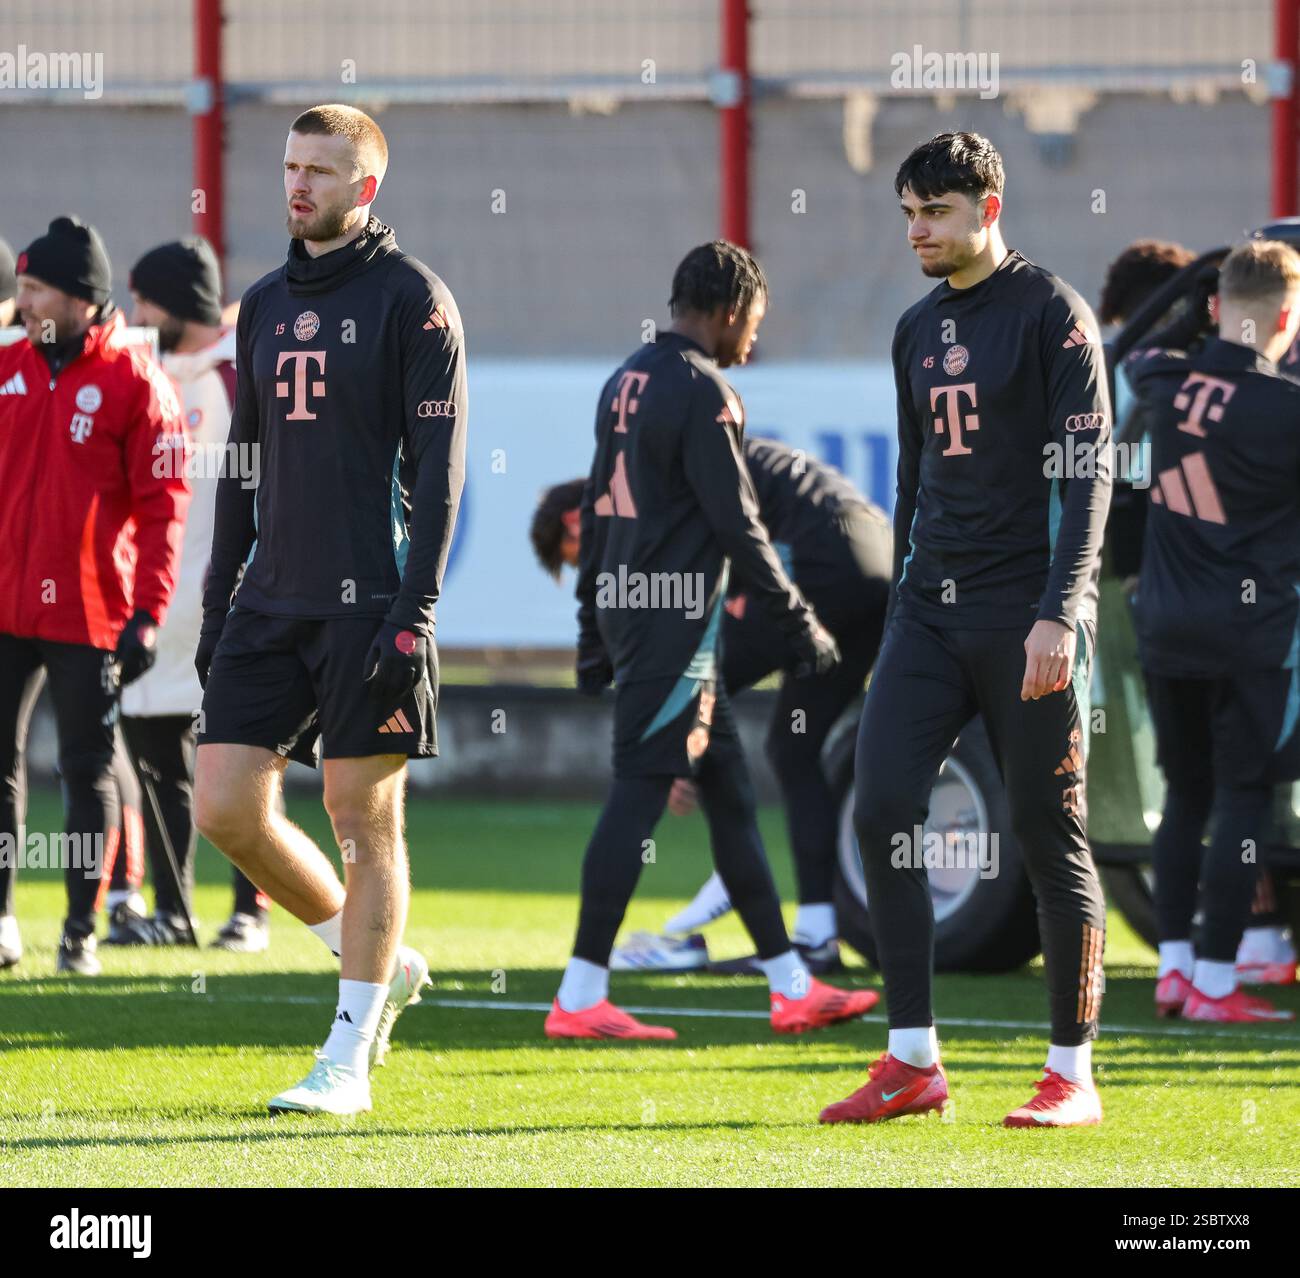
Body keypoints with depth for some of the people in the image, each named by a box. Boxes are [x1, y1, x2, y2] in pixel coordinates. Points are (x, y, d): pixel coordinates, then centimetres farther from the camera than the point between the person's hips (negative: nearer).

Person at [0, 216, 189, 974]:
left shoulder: (135, 383, -6)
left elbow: (163, 506, -7)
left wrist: (147, 616, -13)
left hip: (90, 617, -4)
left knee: (90, 771, 3)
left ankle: (83, 931, 9)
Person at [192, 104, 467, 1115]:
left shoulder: (410, 298, -5)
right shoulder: (267, 303, 15)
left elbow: (439, 464, -9)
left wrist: (414, 609, -16)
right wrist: (218, 602, 15)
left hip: (368, 604, -7)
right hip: (271, 603, 7)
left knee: (364, 817, -3)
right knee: (226, 806, -1)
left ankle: (349, 1060, 3)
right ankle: (381, 965, 18)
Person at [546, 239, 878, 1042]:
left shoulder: (627, 382, 14)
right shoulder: (703, 392, -13)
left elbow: (597, 511, 19)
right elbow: (737, 525, -15)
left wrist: (595, 632, 23)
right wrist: (800, 625, -8)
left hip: (626, 606, 10)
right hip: (676, 620, -10)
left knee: (730, 791, 12)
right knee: (640, 795, -9)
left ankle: (792, 986, 16)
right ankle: (581, 997, -10)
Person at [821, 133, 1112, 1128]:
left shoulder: (1049, 311, -5)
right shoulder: (920, 330, 16)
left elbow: (1086, 475, -11)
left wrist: (1059, 612, -19)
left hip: (1027, 618, -7)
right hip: (932, 609, 7)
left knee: (1051, 837, -2)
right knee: (883, 811, -6)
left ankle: (1073, 1074, 6)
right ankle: (913, 1064, -1)